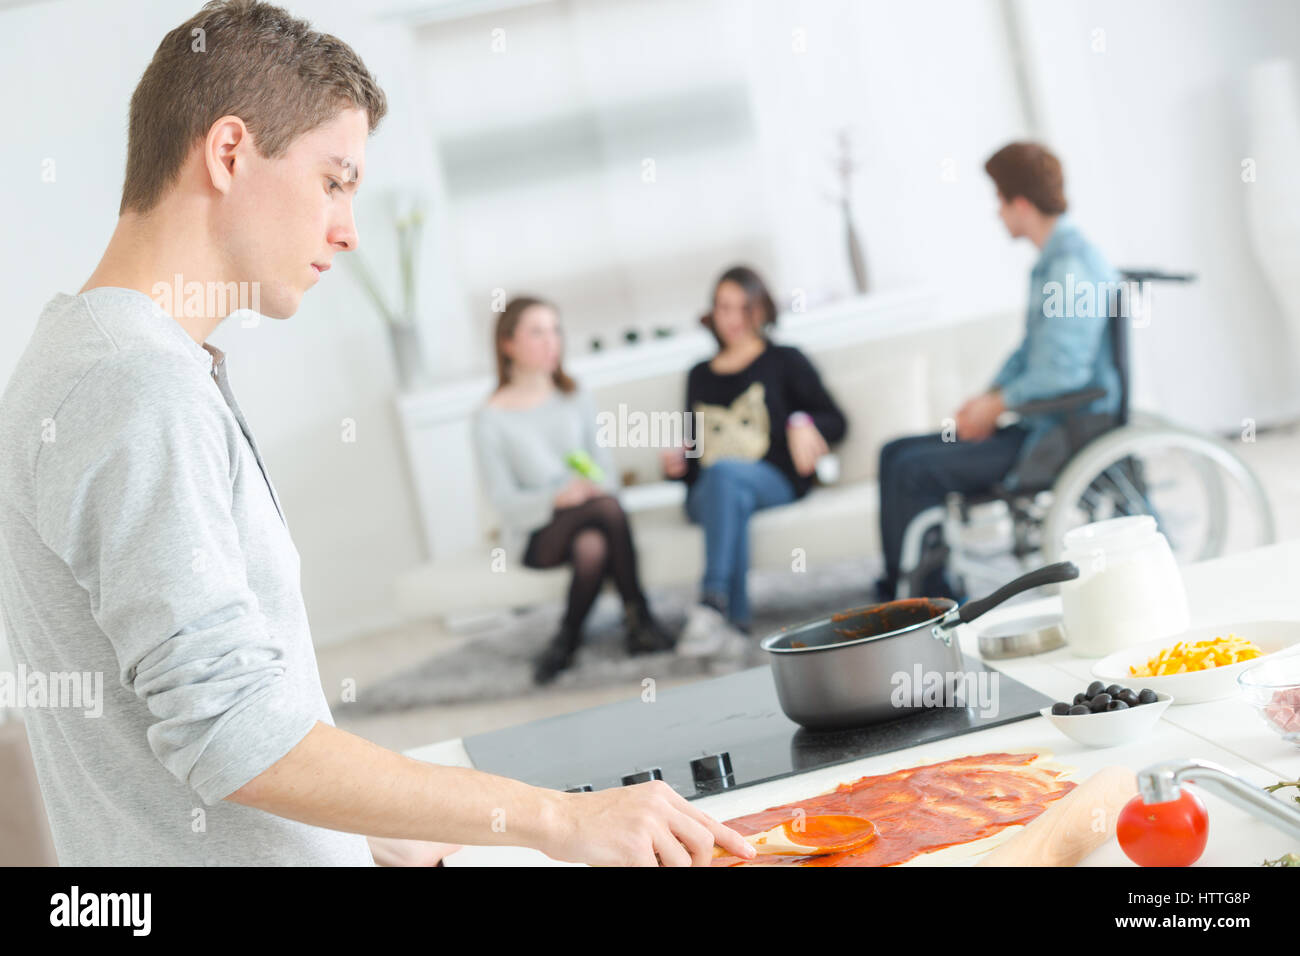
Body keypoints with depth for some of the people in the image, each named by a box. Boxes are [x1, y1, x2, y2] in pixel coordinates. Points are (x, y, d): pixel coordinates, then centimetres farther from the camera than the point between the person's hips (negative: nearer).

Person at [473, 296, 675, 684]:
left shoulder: (575, 400, 10)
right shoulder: (492, 419, -3)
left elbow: (606, 470, 7)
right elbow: (504, 500, -8)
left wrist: (595, 487, -17)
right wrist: (559, 497, -25)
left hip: (590, 519, 3)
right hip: (536, 535, -3)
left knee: (593, 547, -34)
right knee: (607, 507, -32)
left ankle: (568, 638, -14)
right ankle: (639, 619, -20)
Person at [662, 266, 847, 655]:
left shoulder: (785, 361, 16)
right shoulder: (699, 376, 26)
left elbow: (836, 421, 8)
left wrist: (803, 423, -14)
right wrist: (679, 461, 7)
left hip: (775, 480, -2)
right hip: (705, 494, 2)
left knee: (724, 471, -36)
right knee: (732, 496, -36)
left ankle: (712, 604, -49)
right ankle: (734, 623, -47)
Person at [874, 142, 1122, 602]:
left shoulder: (1072, 265, -19)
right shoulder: (1053, 260, 15)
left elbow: (1063, 371, -26)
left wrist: (997, 405, -12)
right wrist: (986, 397, 6)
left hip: (1061, 434, -11)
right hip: (1037, 424, 11)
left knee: (915, 469, -17)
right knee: (896, 453, 7)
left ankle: (933, 598, -2)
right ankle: (897, 594, 9)